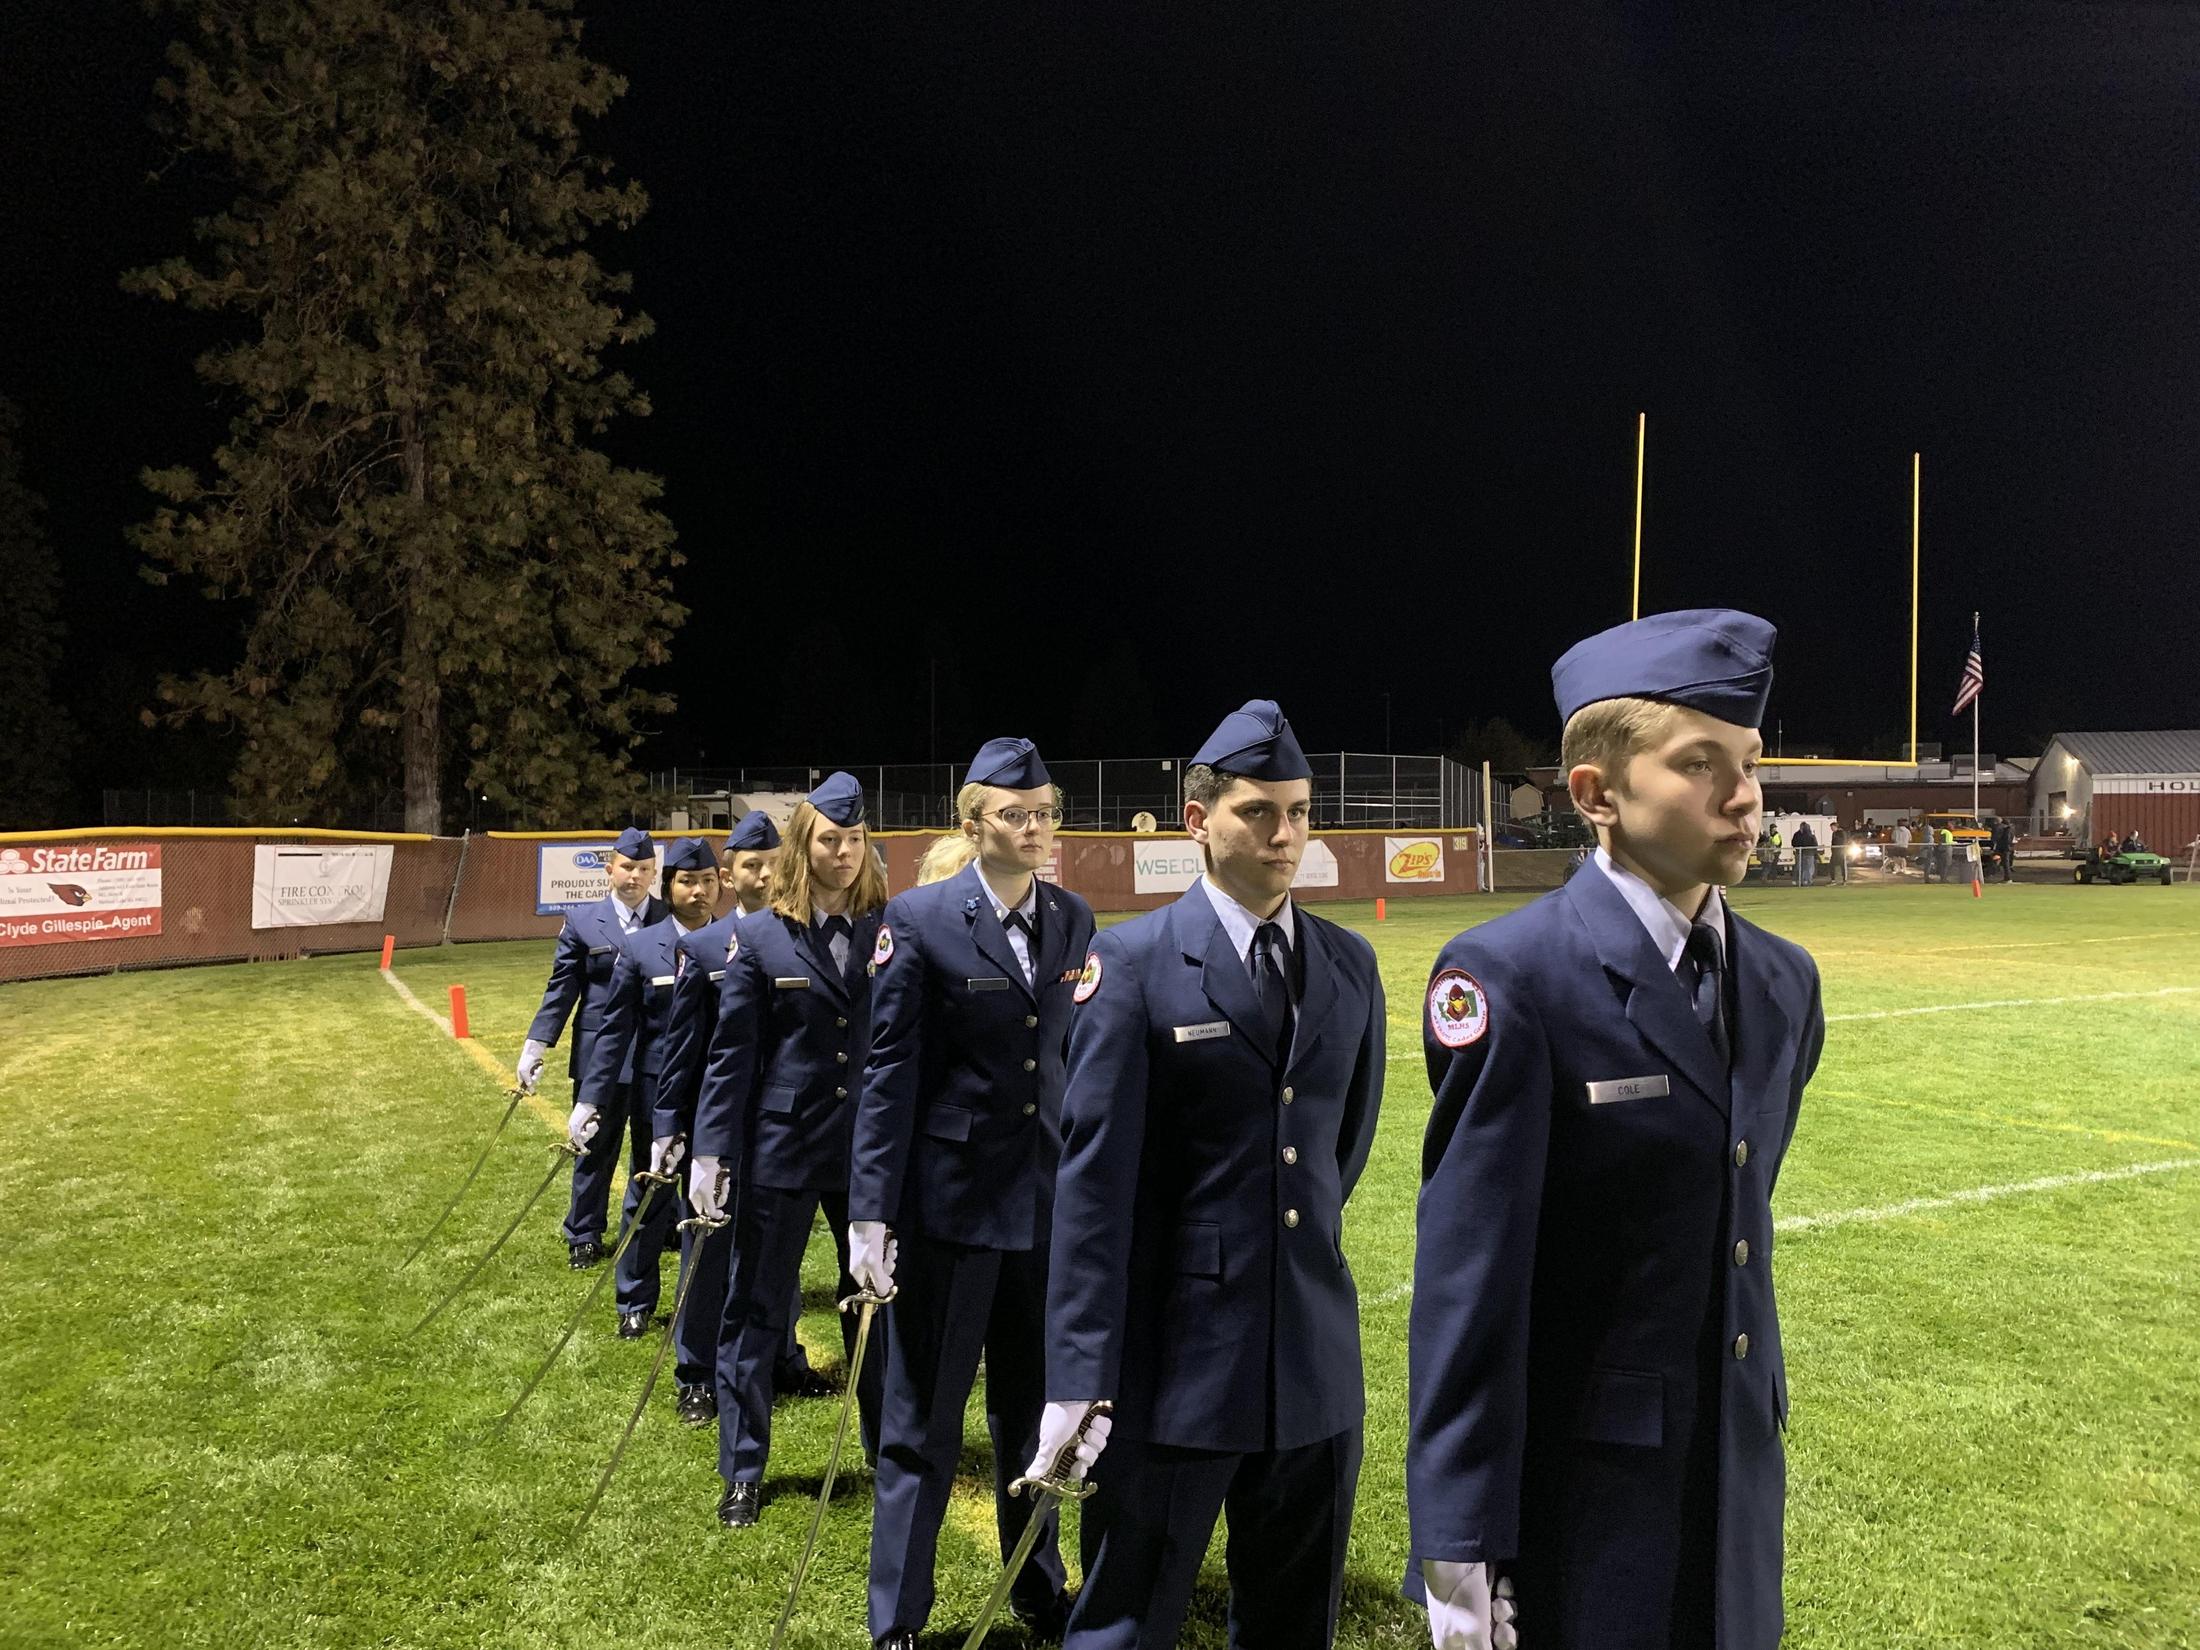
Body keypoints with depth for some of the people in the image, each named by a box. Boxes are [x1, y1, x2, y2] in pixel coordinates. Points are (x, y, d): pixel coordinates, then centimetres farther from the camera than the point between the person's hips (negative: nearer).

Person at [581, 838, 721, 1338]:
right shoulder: (639, 948, -3)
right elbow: (615, 1030, -3)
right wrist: (591, 1099, -7)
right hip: (657, 1095, 0)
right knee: (649, 1200, 12)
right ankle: (635, 1304, 27)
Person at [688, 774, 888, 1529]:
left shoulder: (889, 930, 0)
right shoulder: (759, 937, -4)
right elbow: (731, 1054, -2)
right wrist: (711, 1153, -7)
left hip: (871, 1148, 1)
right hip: (779, 1148, -1)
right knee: (755, 1310, 8)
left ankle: (889, 1447, 32)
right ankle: (743, 1471, 23)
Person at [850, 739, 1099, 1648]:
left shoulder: (1074, 919, 4)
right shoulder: (919, 918, -9)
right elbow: (889, 1072, -9)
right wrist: (872, 1211, -11)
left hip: (1049, 1198, 4)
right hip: (950, 1196, -4)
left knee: (1033, 1409, 18)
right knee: (924, 1420, 8)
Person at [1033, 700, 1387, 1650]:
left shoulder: (1350, 962, 5)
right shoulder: (1134, 962, -9)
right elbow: (1095, 1179, -13)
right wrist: (1079, 1378, -15)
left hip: (1317, 1354, 5)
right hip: (1176, 1356, -4)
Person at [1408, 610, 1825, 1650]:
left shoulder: (1785, 981, 4)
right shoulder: (1511, 978, -18)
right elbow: (1467, 1279, -19)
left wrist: (1754, 1430, 18)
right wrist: (1460, 1546, -17)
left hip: (1737, 1480, 7)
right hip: (1572, 1494, -6)